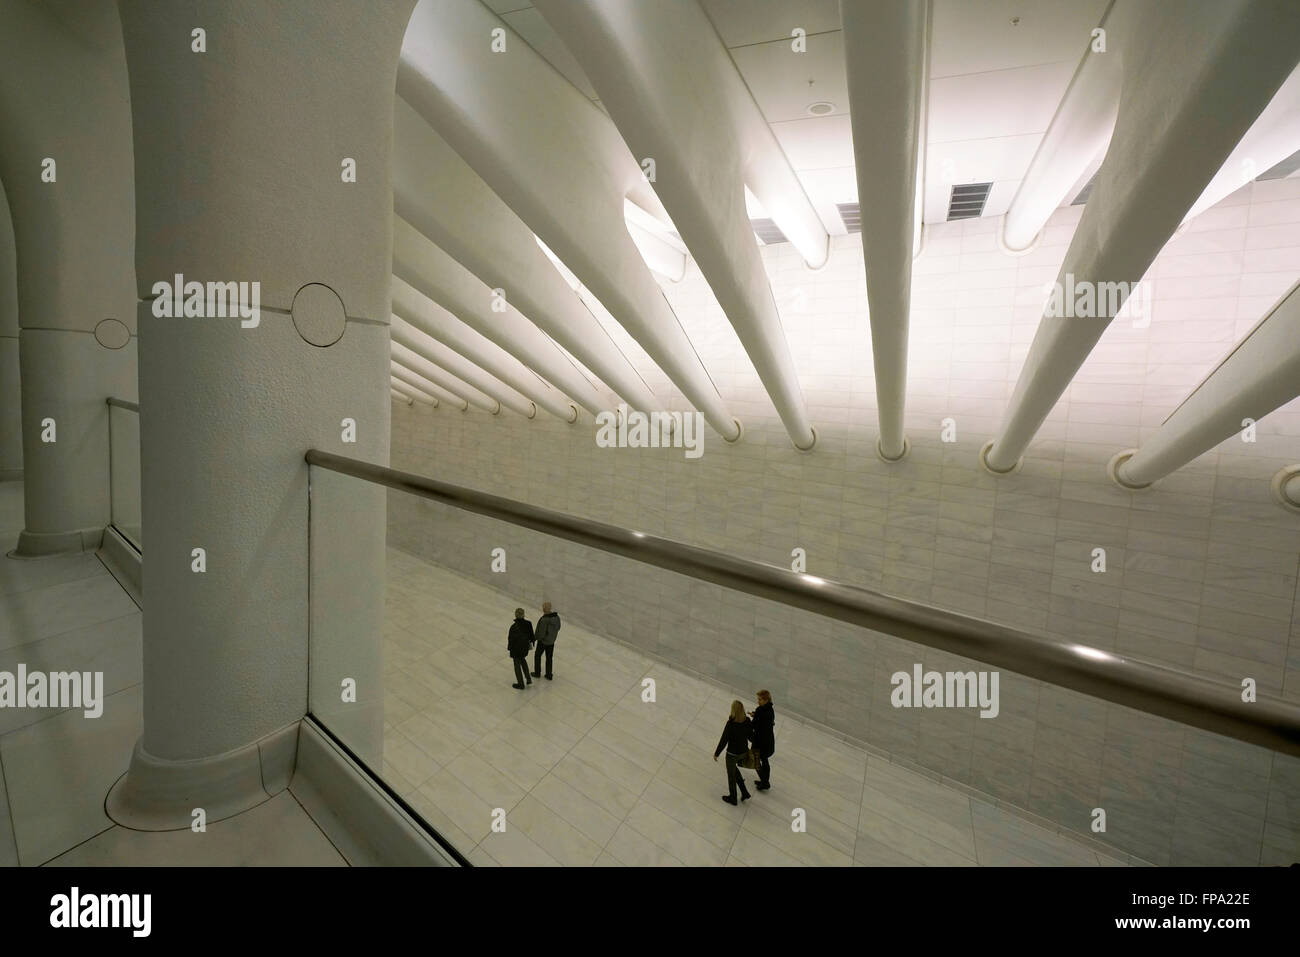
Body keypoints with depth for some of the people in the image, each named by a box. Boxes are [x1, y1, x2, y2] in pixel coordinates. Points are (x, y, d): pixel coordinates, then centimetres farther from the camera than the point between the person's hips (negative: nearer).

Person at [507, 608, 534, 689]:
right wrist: (531, 643, 16)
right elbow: (531, 635, -1)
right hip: (525, 646, 5)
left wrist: (509, 648, 0)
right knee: (522, 659, 31)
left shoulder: (514, 626, -28)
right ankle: (528, 679, 32)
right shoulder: (528, 623, -15)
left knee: (517, 664, 16)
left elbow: (511, 638, -16)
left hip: (516, 648, -5)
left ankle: (521, 684, 30)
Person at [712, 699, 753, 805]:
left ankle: (733, 798, 43)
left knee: (731, 775, 21)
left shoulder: (730, 724, -30)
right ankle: (744, 792, 36)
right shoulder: (747, 721, -16)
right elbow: (751, 737, -2)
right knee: (733, 767, 33)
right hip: (744, 751, 5)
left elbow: (723, 741, -21)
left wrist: (716, 753, -6)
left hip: (732, 753, -5)